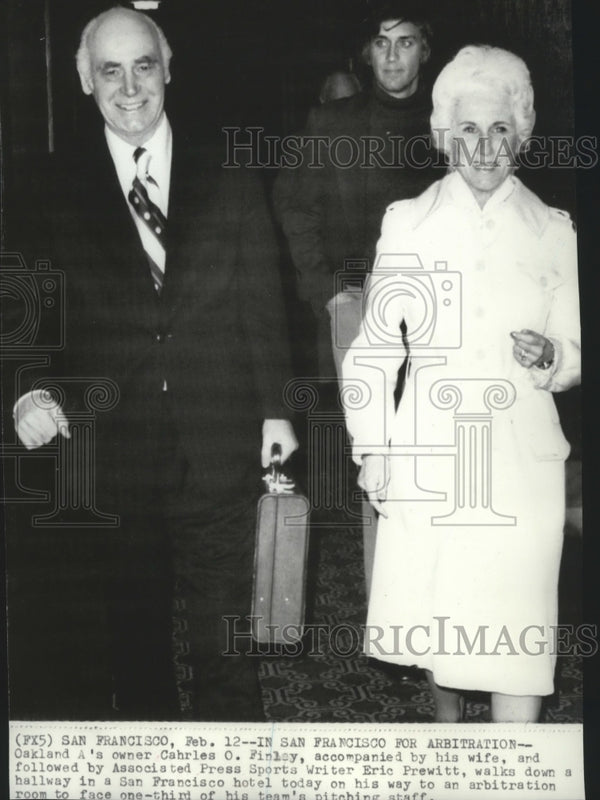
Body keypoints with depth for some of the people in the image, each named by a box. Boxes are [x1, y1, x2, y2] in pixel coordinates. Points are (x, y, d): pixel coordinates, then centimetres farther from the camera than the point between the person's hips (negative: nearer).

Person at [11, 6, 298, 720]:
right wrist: (36, 393, -15)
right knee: (134, 622, 12)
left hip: (217, 444, 0)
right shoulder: (61, 193, 3)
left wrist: (274, 407, 2)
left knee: (222, 622, 5)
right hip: (114, 448, 0)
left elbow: (262, 306, 7)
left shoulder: (230, 186, 6)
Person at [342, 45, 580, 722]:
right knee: (431, 620, 10)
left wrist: (550, 359, -12)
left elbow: (575, 355, 11)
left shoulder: (554, 233, 5)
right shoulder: (407, 222, 5)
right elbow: (373, 347, 8)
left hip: (520, 457, -1)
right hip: (427, 456, 1)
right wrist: (371, 449, 3)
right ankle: (448, 727, 36)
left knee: (516, 636, -6)